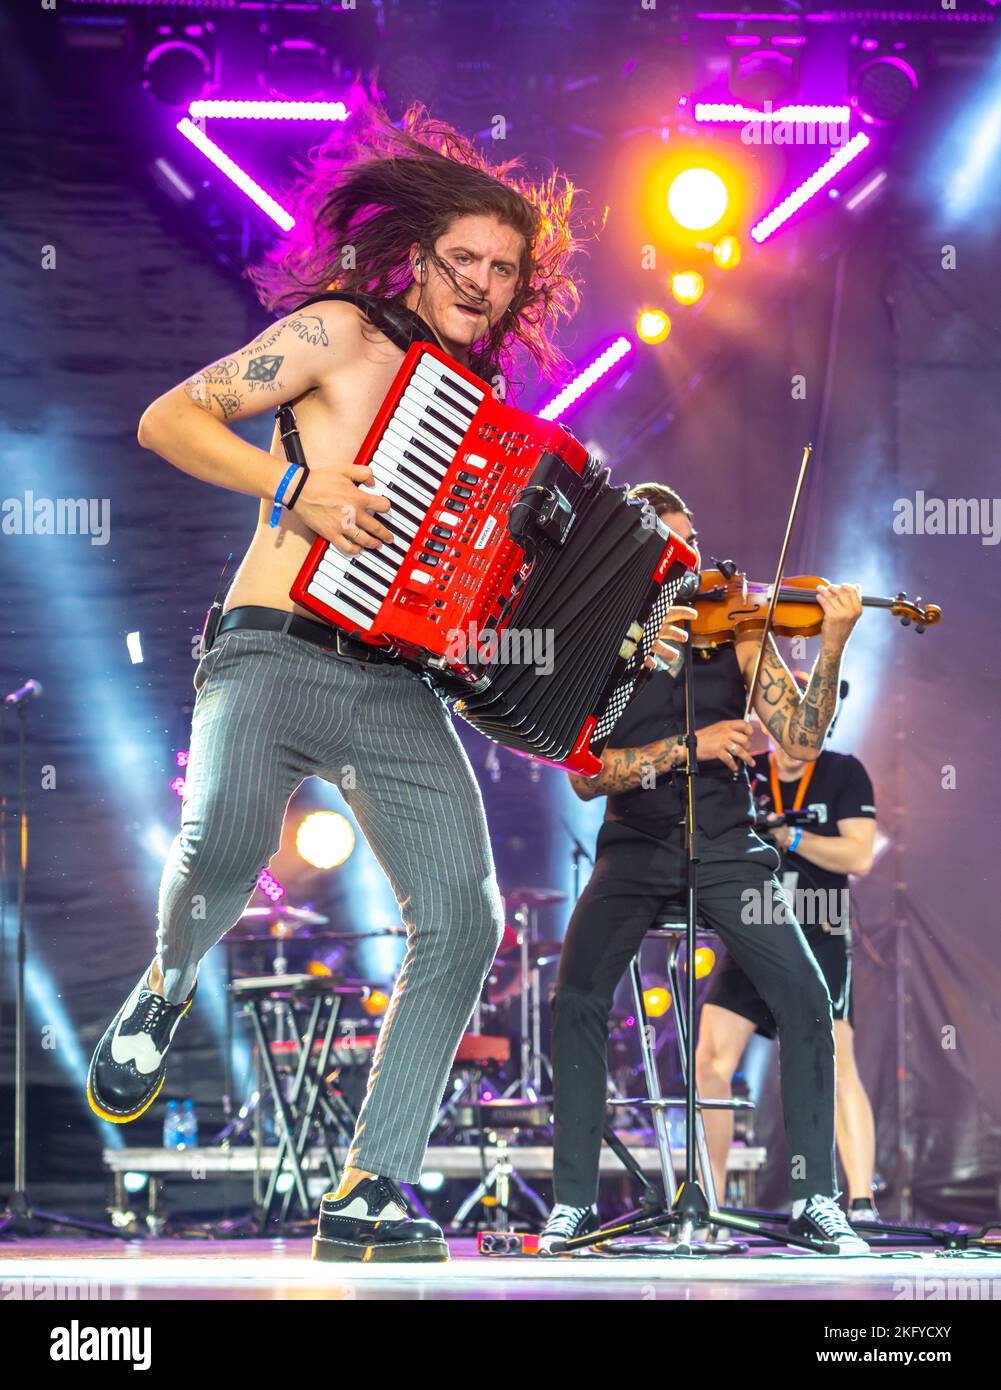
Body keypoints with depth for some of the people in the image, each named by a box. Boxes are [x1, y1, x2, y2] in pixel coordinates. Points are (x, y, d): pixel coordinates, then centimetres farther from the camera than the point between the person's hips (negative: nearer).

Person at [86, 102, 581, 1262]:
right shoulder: (339, 337, 4)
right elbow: (168, 418, -2)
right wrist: (292, 484, -16)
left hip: (399, 692, 5)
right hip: (275, 656, -5)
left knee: (463, 920, -14)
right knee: (224, 848, -34)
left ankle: (370, 1195, -7)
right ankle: (166, 987, 2)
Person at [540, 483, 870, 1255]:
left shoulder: (734, 632, 2)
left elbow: (801, 744, -6)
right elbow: (587, 776, -8)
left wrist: (832, 647, -19)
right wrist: (692, 744, -18)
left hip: (728, 849, 0)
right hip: (637, 847, 0)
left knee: (806, 997, -19)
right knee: (575, 1002, -21)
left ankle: (816, 1197, -8)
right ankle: (574, 1200, -10)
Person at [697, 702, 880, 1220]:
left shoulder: (844, 774, 0)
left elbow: (859, 856, -9)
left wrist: (789, 837, -18)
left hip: (819, 941, -3)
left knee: (836, 1065, -16)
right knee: (710, 1065, -3)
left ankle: (862, 1205, -17)